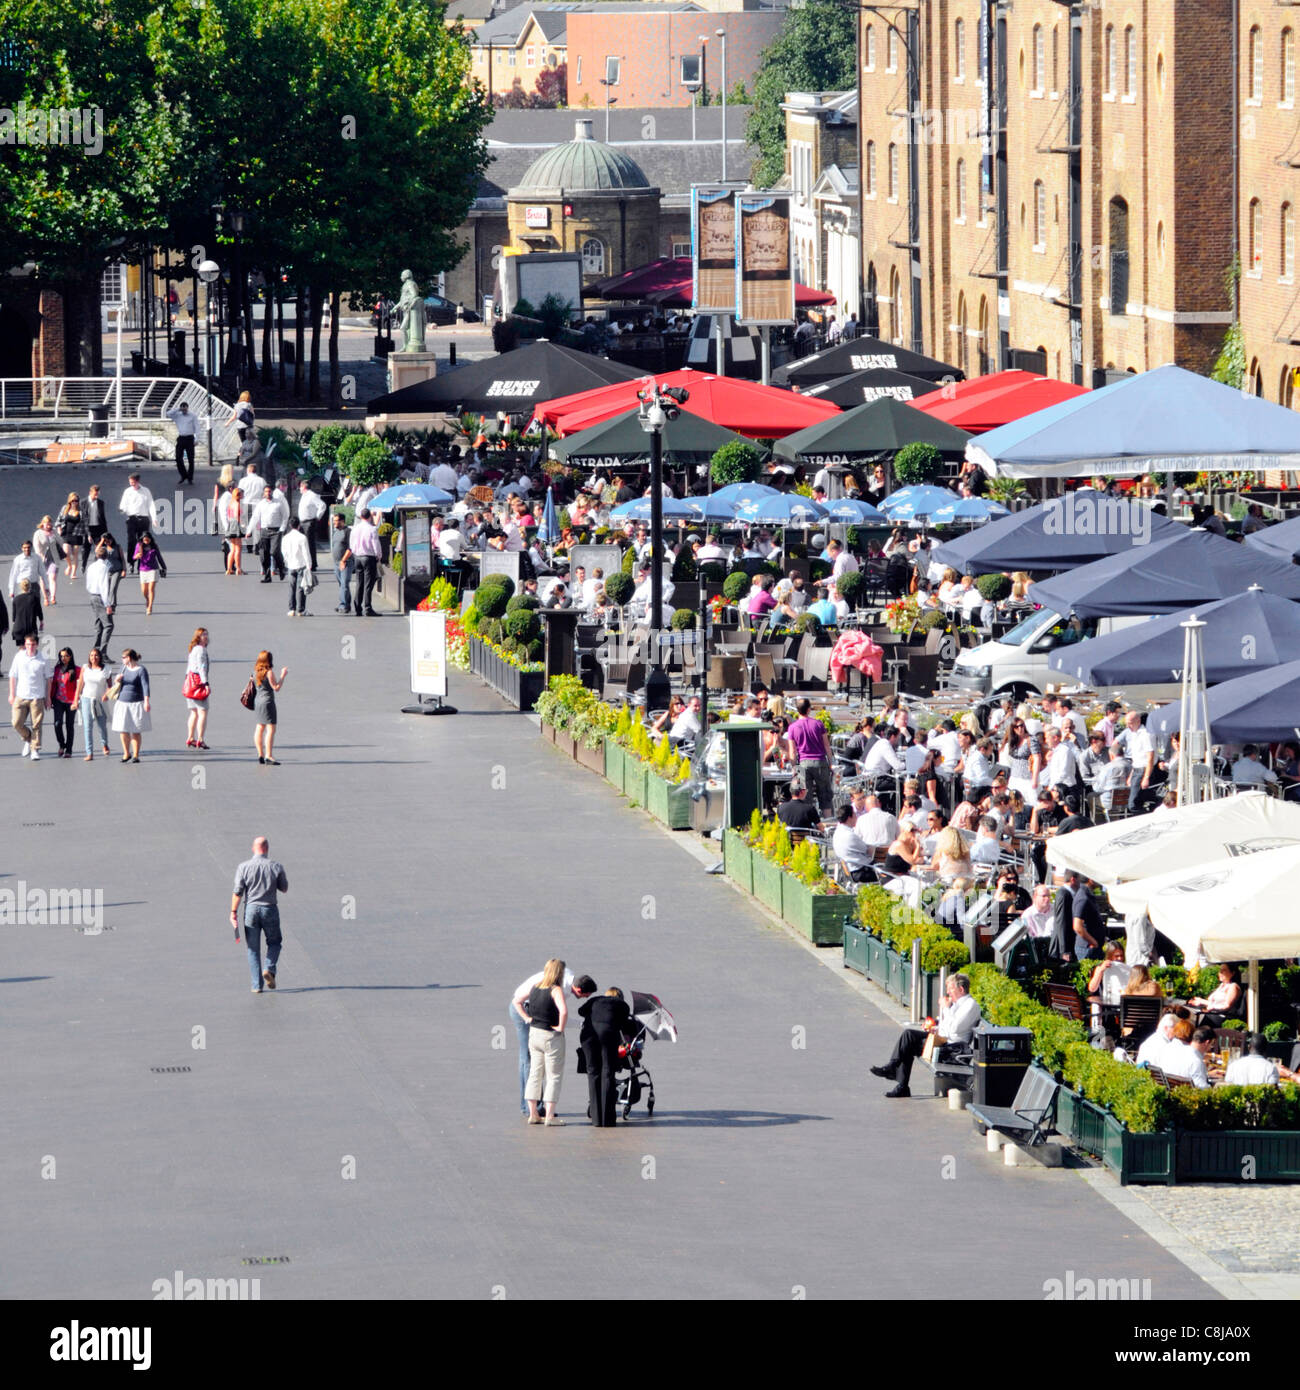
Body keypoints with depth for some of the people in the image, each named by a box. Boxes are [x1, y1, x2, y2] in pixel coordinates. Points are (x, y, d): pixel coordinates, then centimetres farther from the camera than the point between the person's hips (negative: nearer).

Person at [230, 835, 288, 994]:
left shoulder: (244, 867, -6)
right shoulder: (276, 866, -5)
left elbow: (238, 892, -8)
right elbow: (284, 888, 5)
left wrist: (233, 912, 0)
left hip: (251, 909, 0)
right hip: (270, 909, 0)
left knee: (253, 948, 8)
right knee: (274, 942, 19)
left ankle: (257, 985, 5)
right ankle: (269, 968, -7)